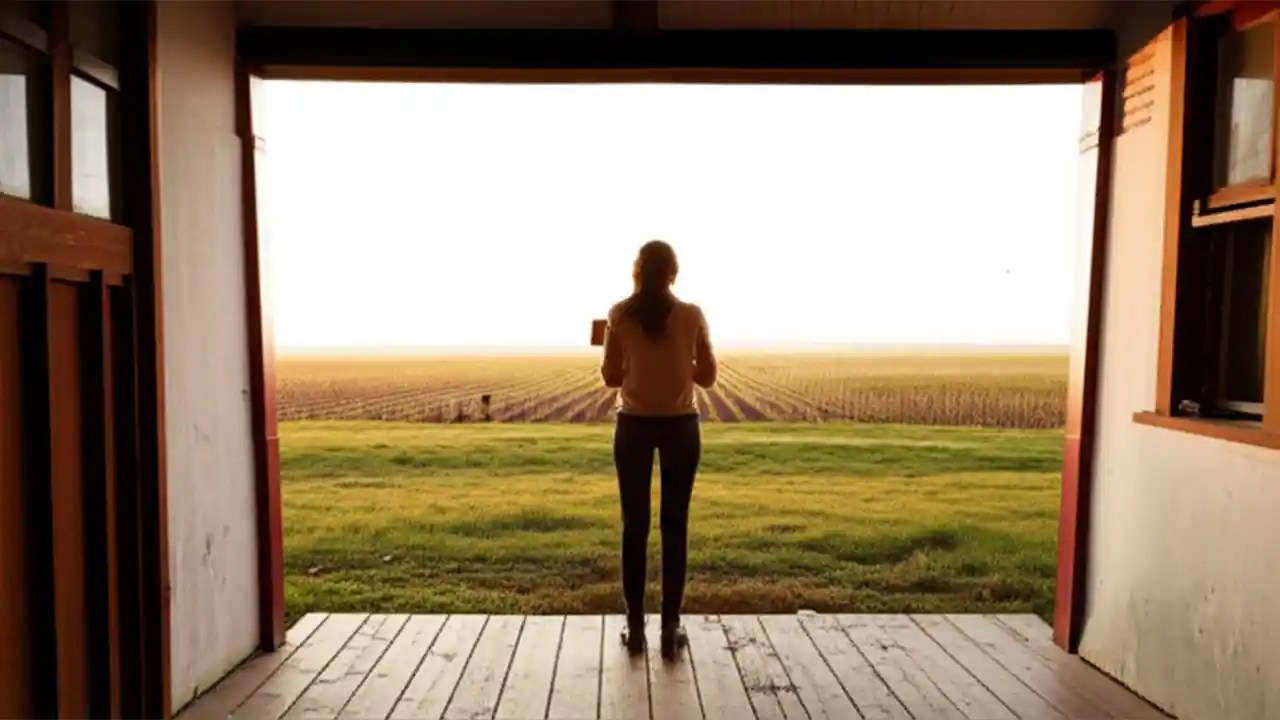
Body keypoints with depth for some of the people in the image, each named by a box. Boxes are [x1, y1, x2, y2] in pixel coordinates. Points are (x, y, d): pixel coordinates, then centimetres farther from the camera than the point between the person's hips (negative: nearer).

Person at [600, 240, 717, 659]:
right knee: (675, 526, 8)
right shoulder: (692, 315, -4)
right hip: (680, 426, 0)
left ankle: (635, 627, 15)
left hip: (634, 424, 0)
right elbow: (707, 377, 1)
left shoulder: (620, 315, -5)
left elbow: (611, 377, -2)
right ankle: (671, 628, 13)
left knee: (635, 525, 9)